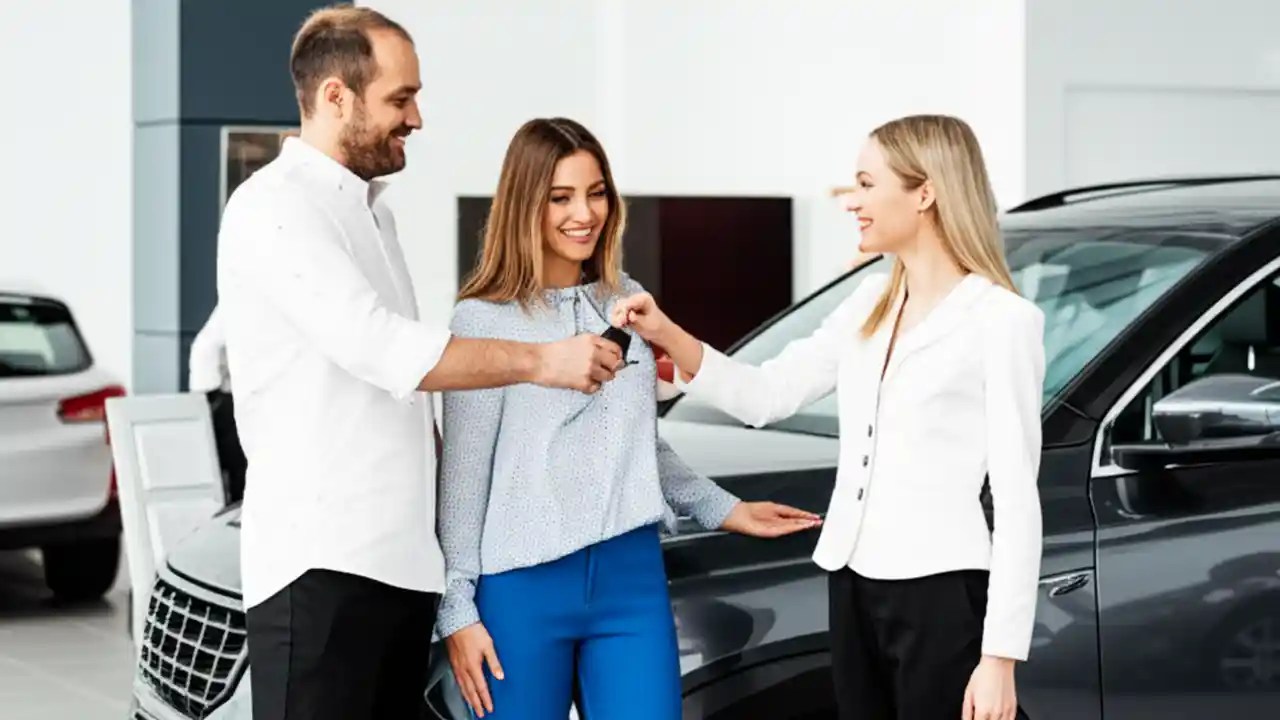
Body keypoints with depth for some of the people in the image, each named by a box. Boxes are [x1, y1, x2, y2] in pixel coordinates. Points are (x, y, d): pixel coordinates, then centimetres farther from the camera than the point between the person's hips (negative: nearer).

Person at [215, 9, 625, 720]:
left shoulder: (369, 208, 21)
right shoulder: (274, 208, -10)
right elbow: (378, 347, -20)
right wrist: (540, 361, -16)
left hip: (403, 556, 9)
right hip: (320, 562, -9)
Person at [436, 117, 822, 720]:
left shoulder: (628, 303, 11)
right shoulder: (484, 320, -5)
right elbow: (463, 479, -4)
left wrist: (723, 509, 19)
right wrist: (458, 609, -7)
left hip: (632, 578, 4)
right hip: (522, 585, -4)